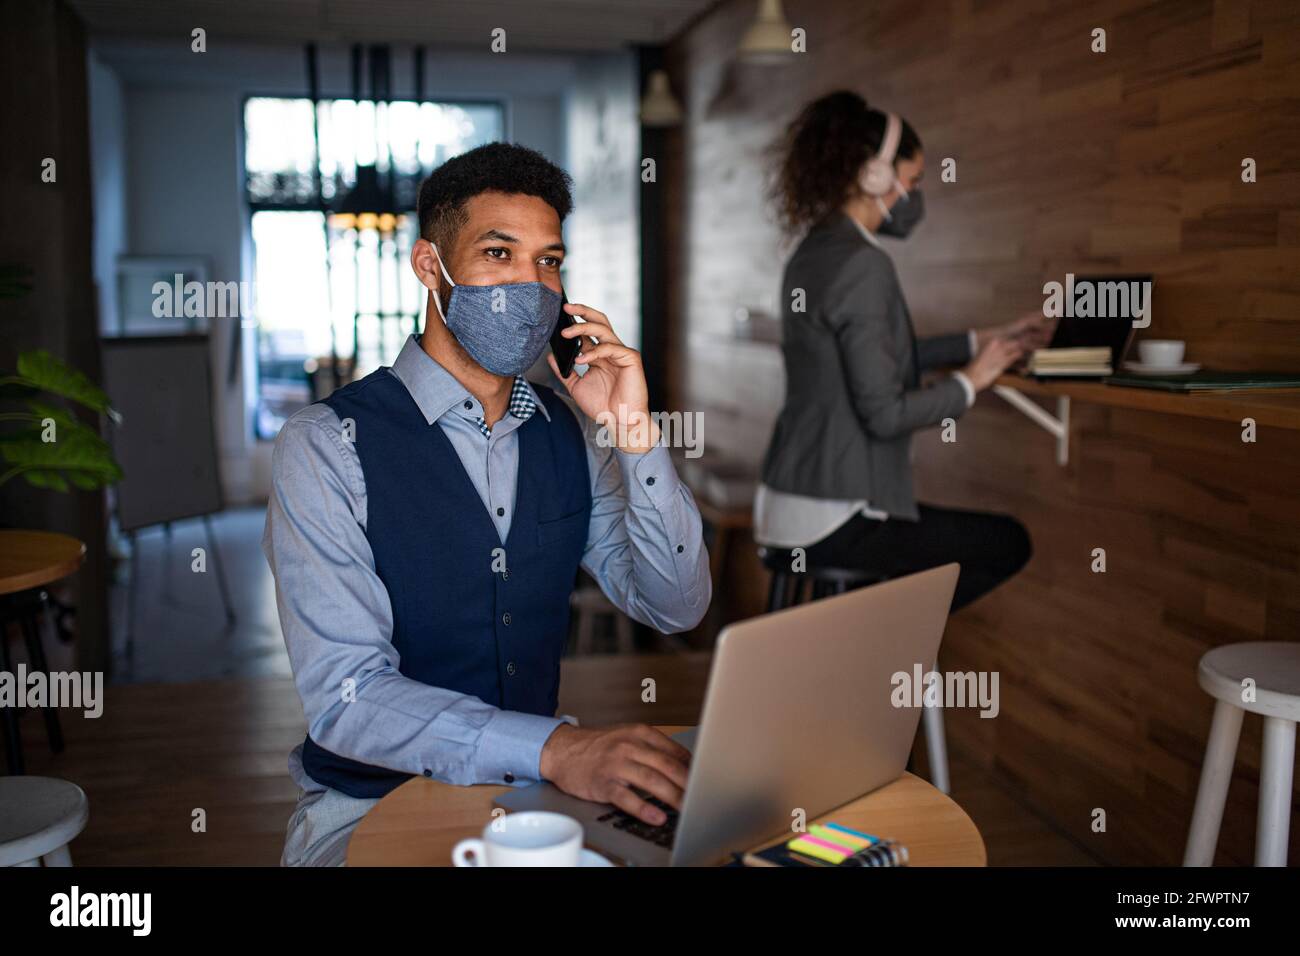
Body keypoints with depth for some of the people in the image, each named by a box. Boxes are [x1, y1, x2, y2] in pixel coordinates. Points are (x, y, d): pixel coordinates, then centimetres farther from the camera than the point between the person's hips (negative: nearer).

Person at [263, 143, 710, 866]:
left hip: (534, 792, 6)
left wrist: (634, 433, -12)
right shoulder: (328, 446, -12)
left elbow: (677, 609, 1)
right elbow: (345, 698, -21)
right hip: (373, 805, -5)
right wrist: (554, 747, -35)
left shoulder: (568, 433, 5)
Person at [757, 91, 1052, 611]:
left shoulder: (817, 250, 10)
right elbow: (884, 412, -22)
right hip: (832, 520, -9)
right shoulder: (862, 264, -19)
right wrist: (970, 382, -6)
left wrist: (981, 340, 22)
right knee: (1008, 543, 9)